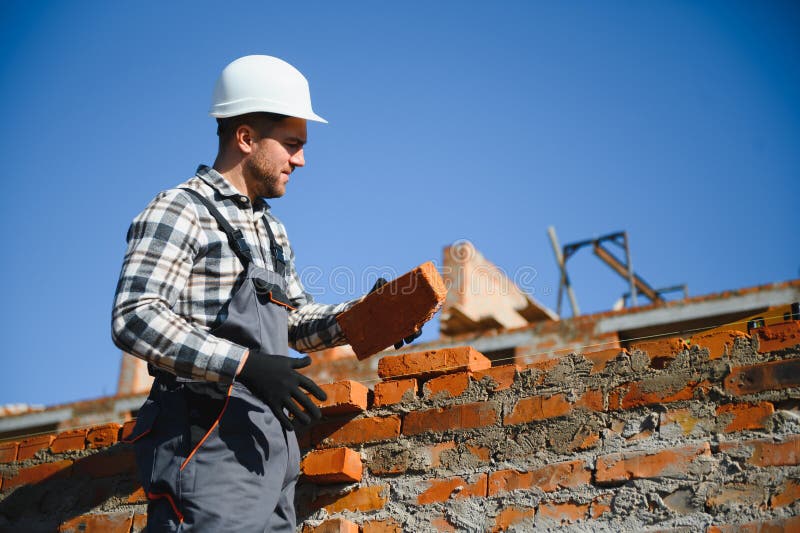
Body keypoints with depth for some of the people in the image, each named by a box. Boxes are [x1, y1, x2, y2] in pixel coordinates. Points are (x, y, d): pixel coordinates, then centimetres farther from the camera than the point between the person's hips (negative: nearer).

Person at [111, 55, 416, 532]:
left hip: (271, 445, 9)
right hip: (209, 444, -8)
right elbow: (135, 319, -19)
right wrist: (245, 364, -26)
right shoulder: (180, 211, -7)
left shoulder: (271, 228, 21)